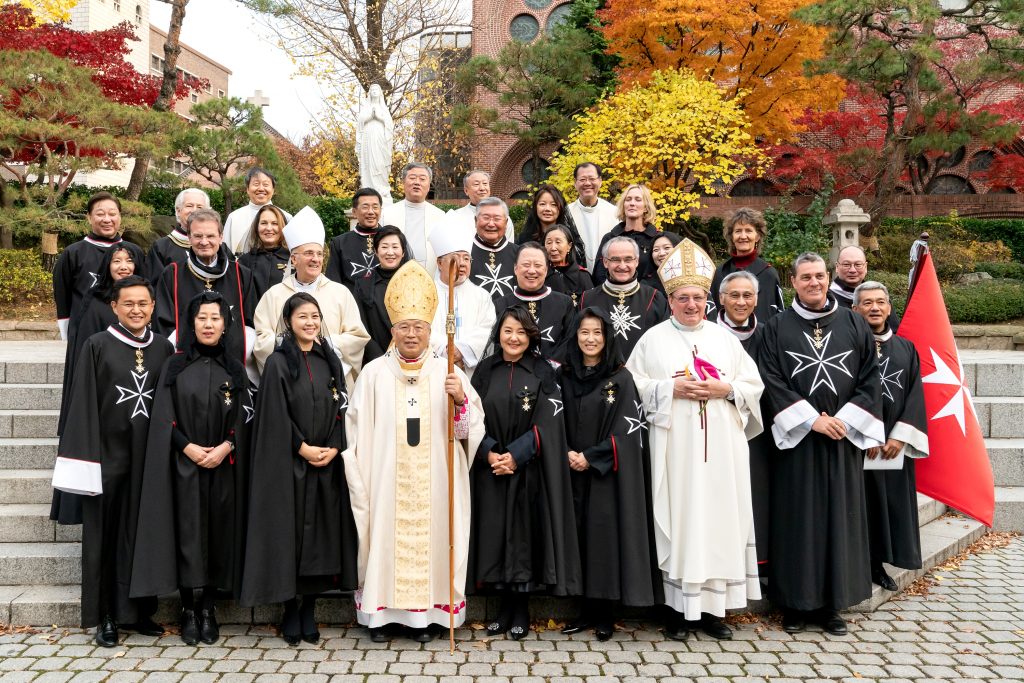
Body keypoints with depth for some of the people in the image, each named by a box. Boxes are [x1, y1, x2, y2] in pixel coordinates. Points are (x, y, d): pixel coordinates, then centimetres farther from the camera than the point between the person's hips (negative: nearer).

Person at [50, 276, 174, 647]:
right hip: (108, 454, -3)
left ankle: (138, 610, 21)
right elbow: (82, 406, -5)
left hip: (150, 457, 3)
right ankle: (105, 616, 16)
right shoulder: (97, 346, -3)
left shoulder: (164, 348, 6)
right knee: (105, 535, 6)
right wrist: (86, 460, -11)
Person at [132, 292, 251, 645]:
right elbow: (163, 417, 0)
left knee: (218, 533, 3)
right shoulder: (174, 366, 4)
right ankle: (188, 609, 10)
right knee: (186, 533, -2)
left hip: (223, 466, 1)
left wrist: (225, 447, -12)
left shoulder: (234, 369, 8)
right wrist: (188, 448, -12)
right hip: (183, 464, -1)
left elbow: (243, 418, 4)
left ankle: (208, 608, 13)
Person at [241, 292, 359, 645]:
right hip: (289, 463, -4)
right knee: (290, 530, 0)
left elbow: (340, 409, 8)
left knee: (321, 531, 5)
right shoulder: (278, 362, -2)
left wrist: (333, 448, -5)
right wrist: (303, 448, -13)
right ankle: (290, 610, 13)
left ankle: (309, 609, 16)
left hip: (327, 464, 4)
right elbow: (276, 414, -8)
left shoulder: (330, 361, 10)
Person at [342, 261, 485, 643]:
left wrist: (462, 400, -19)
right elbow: (358, 431, 3)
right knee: (387, 536, 2)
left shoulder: (446, 372, 5)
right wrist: (360, 480, -1)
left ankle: (428, 612, 17)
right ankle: (382, 612, 17)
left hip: (434, 481, 1)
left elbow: (469, 429, 0)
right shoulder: (374, 373, 3)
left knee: (430, 537, 3)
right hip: (387, 479, 0)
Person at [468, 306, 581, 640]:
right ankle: (506, 606, 17)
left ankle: (521, 609, 14)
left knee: (524, 533, 1)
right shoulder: (485, 370, 7)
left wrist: (515, 455, -15)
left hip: (528, 470, -2)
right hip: (490, 469, 2)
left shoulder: (542, 372, 0)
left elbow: (546, 423, -7)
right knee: (495, 534, 4)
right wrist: (489, 453, -11)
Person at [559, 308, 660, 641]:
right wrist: (567, 454, -9)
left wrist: (591, 458, -12)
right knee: (579, 536, 4)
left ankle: (605, 615, 10)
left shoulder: (621, 378, -2)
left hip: (608, 473, -3)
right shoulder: (564, 376, 8)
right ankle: (587, 610, 16)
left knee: (606, 535, -2)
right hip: (573, 472, 3)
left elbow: (627, 429, -7)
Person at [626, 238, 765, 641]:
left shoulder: (724, 338, 13)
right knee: (679, 519, -2)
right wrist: (671, 388, -13)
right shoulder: (653, 339, 5)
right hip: (675, 447, -3)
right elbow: (634, 386, -1)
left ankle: (713, 607, 13)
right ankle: (680, 608, 7)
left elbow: (754, 384, 11)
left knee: (719, 518, 3)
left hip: (721, 448, 3)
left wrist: (725, 389, -7)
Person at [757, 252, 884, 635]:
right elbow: (772, 381, -5)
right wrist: (812, 420, -14)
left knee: (839, 516, 5)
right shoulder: (776, 329, 2)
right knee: (797, 518, 2)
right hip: (796, 438, -2)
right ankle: (795, 603, 12)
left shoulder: (854, 325, 7)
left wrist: (846, 420, -9)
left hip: (844, 438, 2)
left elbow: (870, 378, 4)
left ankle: (832, 603, 16)